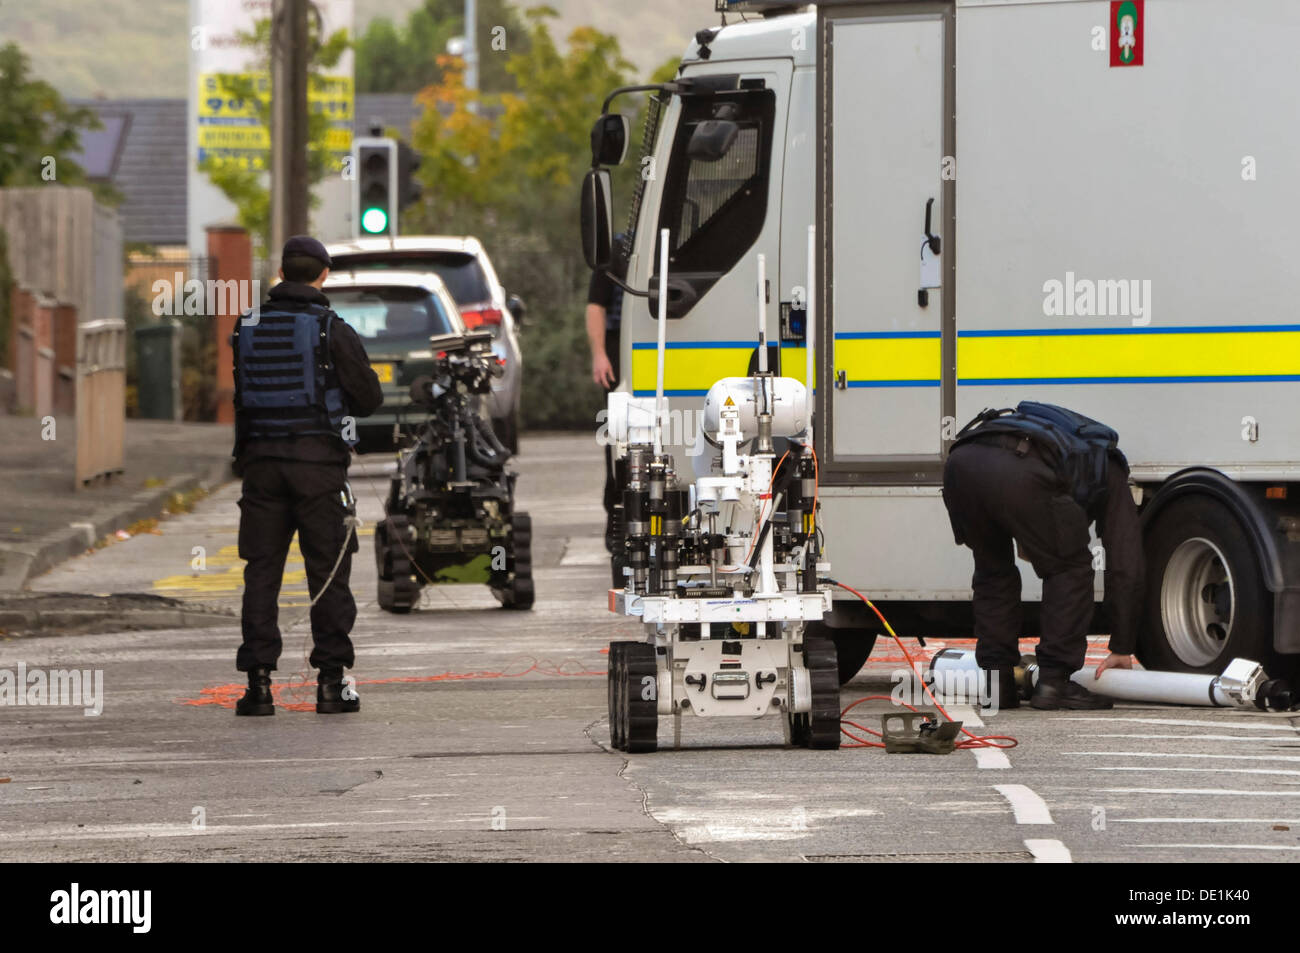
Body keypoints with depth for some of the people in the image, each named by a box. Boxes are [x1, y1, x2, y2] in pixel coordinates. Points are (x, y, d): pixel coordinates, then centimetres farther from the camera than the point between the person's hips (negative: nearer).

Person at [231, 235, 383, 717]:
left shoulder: (247, 327, 5)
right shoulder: (333, 332, -7)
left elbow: (236, 395, 13)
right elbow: (370, 398, -1)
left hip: (261, 460, 3)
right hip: (318, 460, -3)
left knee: (261, 572, 5)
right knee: (328, 572, 3)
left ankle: (259, 681, -1)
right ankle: (331, 684, 2)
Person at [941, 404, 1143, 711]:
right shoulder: (1110, 474, 33)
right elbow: (1124, 568, 30)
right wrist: (1122, 650, 35)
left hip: (960, 461, 6)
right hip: (1018, 477, -6)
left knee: (993, 570, 29)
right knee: (1070, 569, 17)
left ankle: (997, 682, 22)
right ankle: (1054, 681, 12)